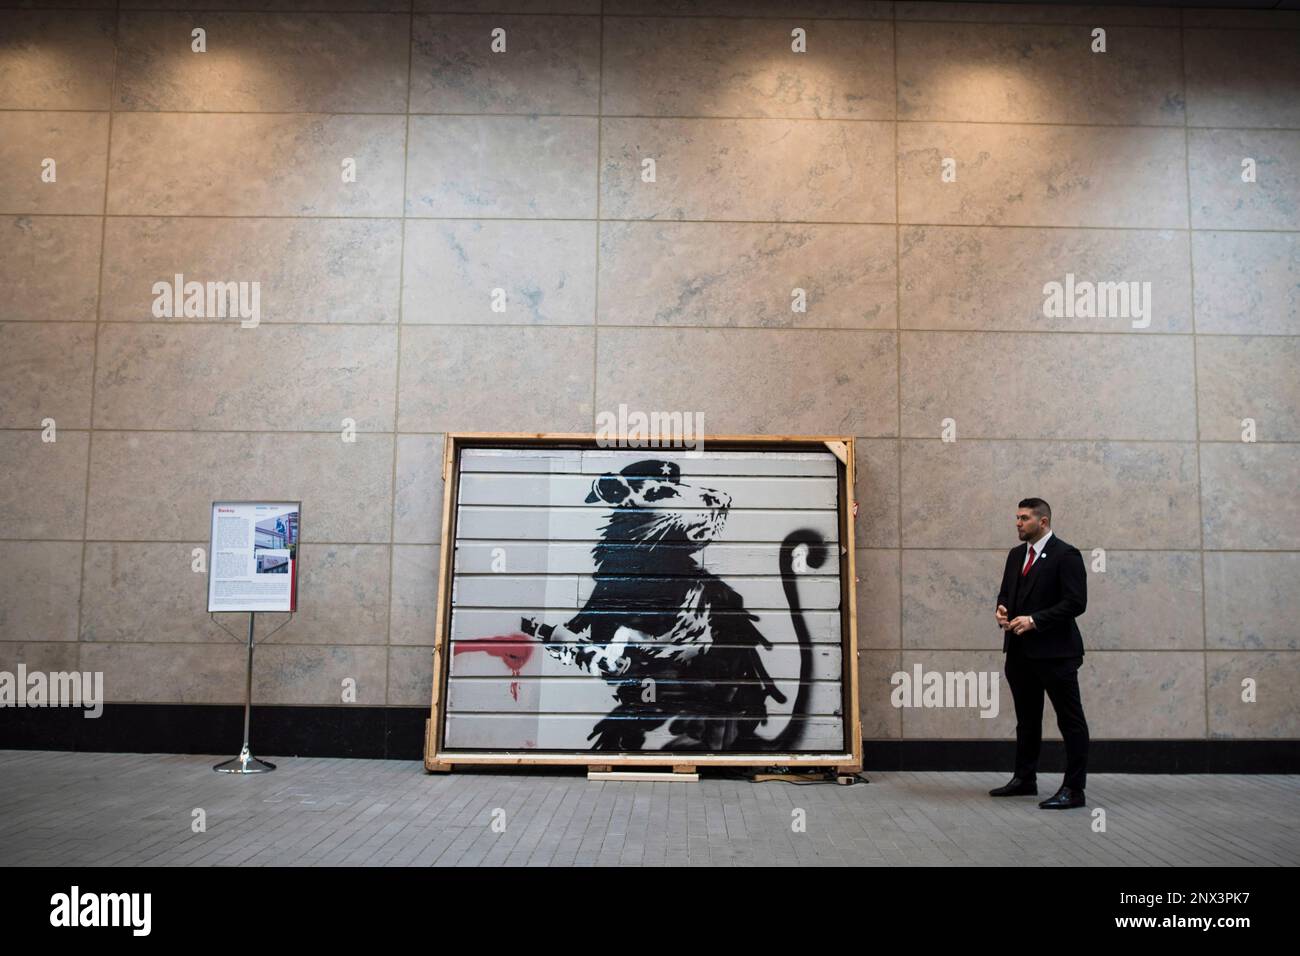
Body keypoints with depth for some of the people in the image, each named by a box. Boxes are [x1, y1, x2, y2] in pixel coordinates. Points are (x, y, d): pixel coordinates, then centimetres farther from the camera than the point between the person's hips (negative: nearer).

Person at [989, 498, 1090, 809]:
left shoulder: (1065, 555, -10)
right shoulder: (1016, 555, 14)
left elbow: (1075, 602, -16)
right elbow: (1006, 592, 20)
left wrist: (1033, 620, -21)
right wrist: (1002, 608, -3)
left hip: (1054, 651, -8)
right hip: (1020, 651, 8)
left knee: (1070, 720, 0)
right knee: (1027, 719, 17)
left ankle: (1073, 789, 4)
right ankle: (1024, 779, 28)